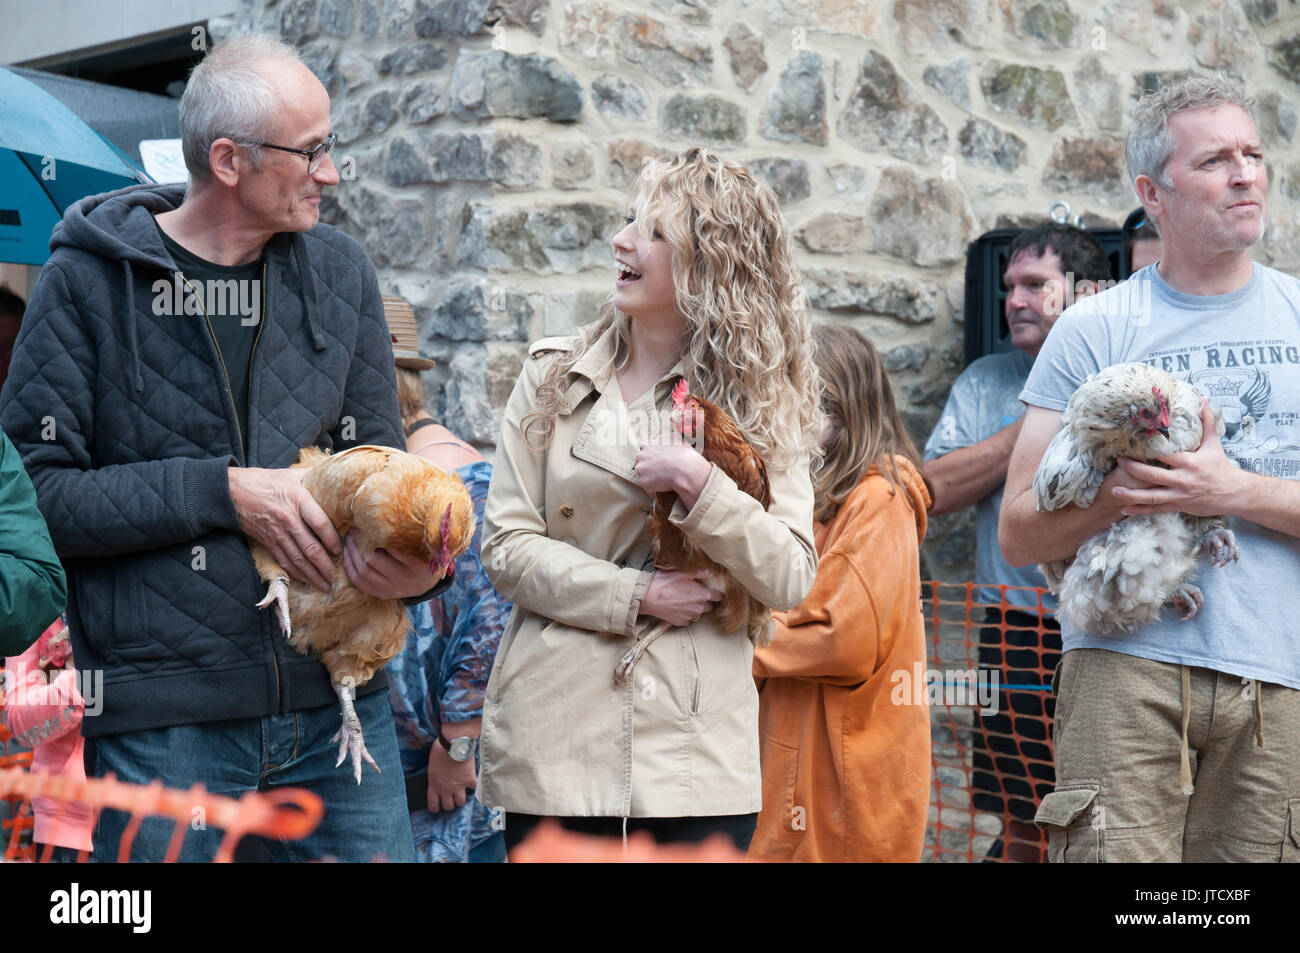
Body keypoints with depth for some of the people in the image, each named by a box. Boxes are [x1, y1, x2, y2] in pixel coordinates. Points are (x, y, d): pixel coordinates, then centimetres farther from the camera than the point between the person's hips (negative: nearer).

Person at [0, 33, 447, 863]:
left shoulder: (341, 272, 9)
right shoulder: (90, 281, -3)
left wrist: (416, 563, -10)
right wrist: (222, 491, -15)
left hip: (337, 698, 4)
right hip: (160, 722, -3)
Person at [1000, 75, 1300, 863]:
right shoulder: (1095, 331, 7)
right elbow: (1020, 533, 4)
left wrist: (1236, 491, -12)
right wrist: (1118, 489, -14)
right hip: (1129, 661, -2)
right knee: (1114, 854, -12)